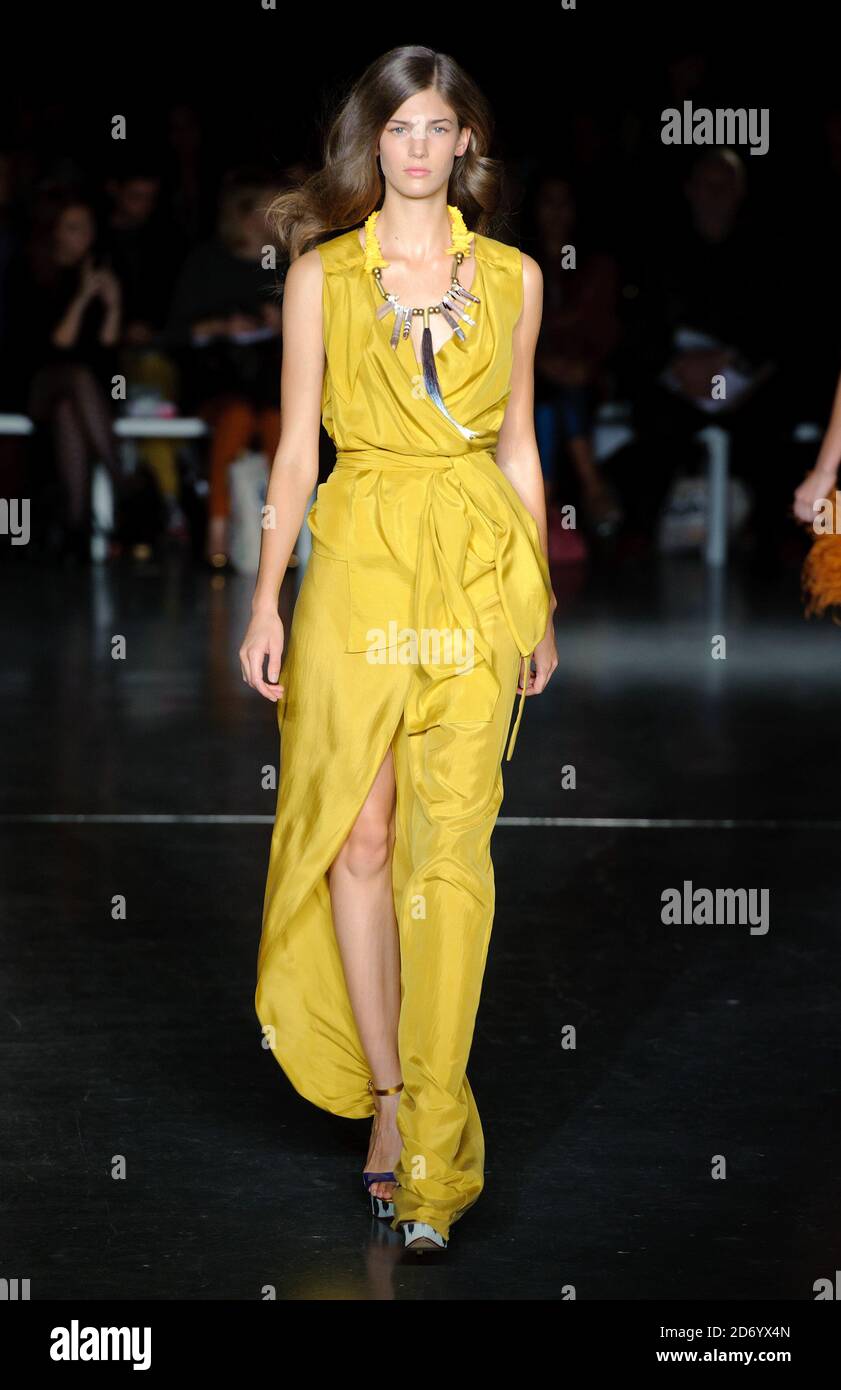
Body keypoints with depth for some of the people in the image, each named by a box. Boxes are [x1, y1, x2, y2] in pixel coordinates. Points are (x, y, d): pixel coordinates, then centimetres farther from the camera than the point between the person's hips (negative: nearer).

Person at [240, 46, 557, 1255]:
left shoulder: (512, 276, 9)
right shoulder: (322, 276, 4)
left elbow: (518, 445, 13)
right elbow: (296, 447, 4)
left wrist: (540, 600, 11)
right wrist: (267, 600, -1)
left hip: (478, 570, 1)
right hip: (359, 560, 0)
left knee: (451, 847, -4)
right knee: (359, 837, -1)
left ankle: (433, 1137, 0)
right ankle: (387, 1098, 11)